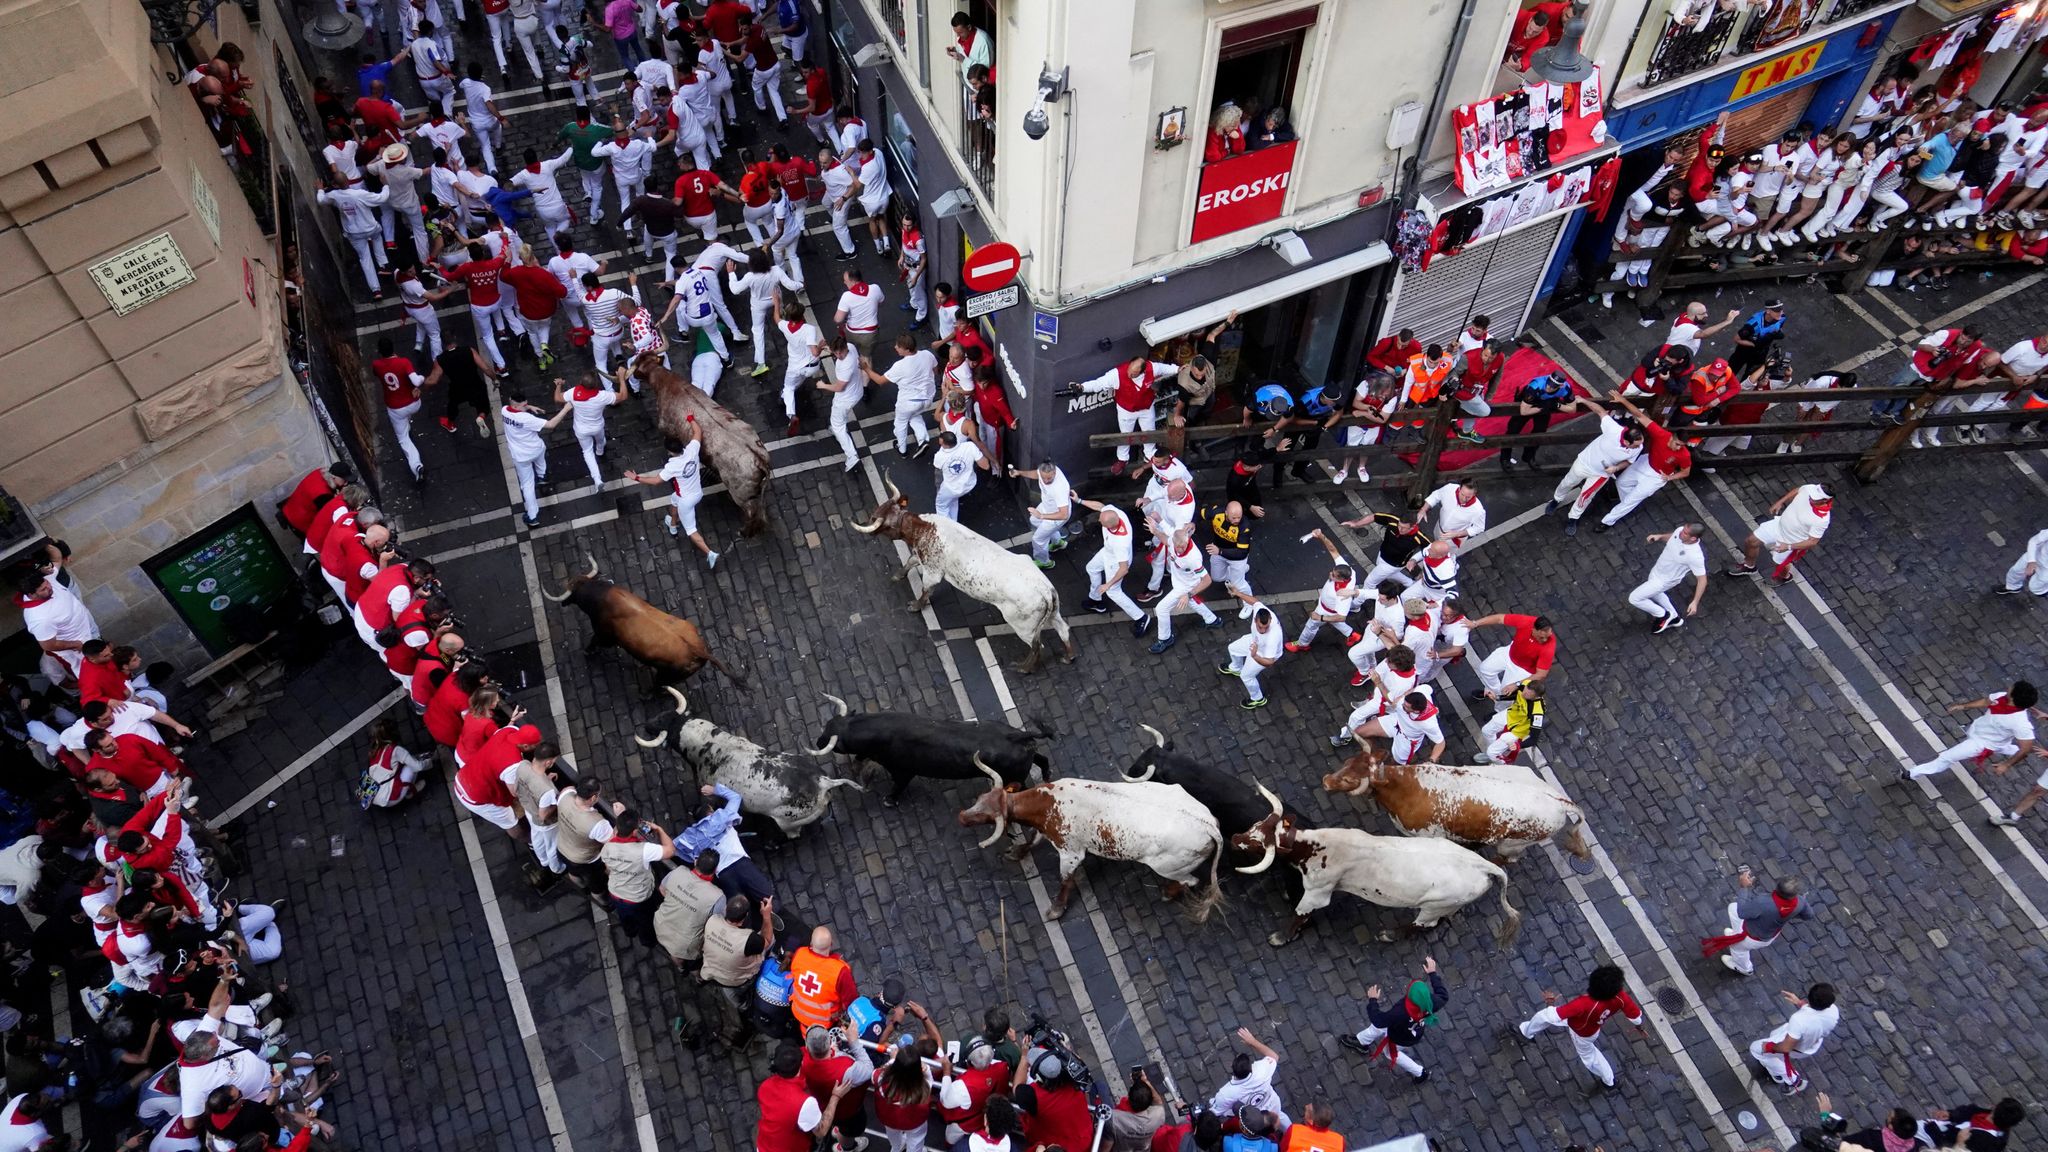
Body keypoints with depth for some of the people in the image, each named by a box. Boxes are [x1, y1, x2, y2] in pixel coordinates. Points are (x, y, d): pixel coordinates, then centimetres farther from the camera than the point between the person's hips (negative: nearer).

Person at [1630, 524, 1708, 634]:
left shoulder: (1695, 556, -38)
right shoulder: (1680, 530, -20)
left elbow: (1702, 579, -26)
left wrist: (1695, 602, -26)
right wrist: (1659, 536, -14)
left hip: (1664, 580, -8)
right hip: (1657, 570, 8)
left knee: (1634, 598, -6)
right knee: (1654, 593, 33)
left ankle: (1663, 615, 16)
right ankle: (1674, 618, 53)